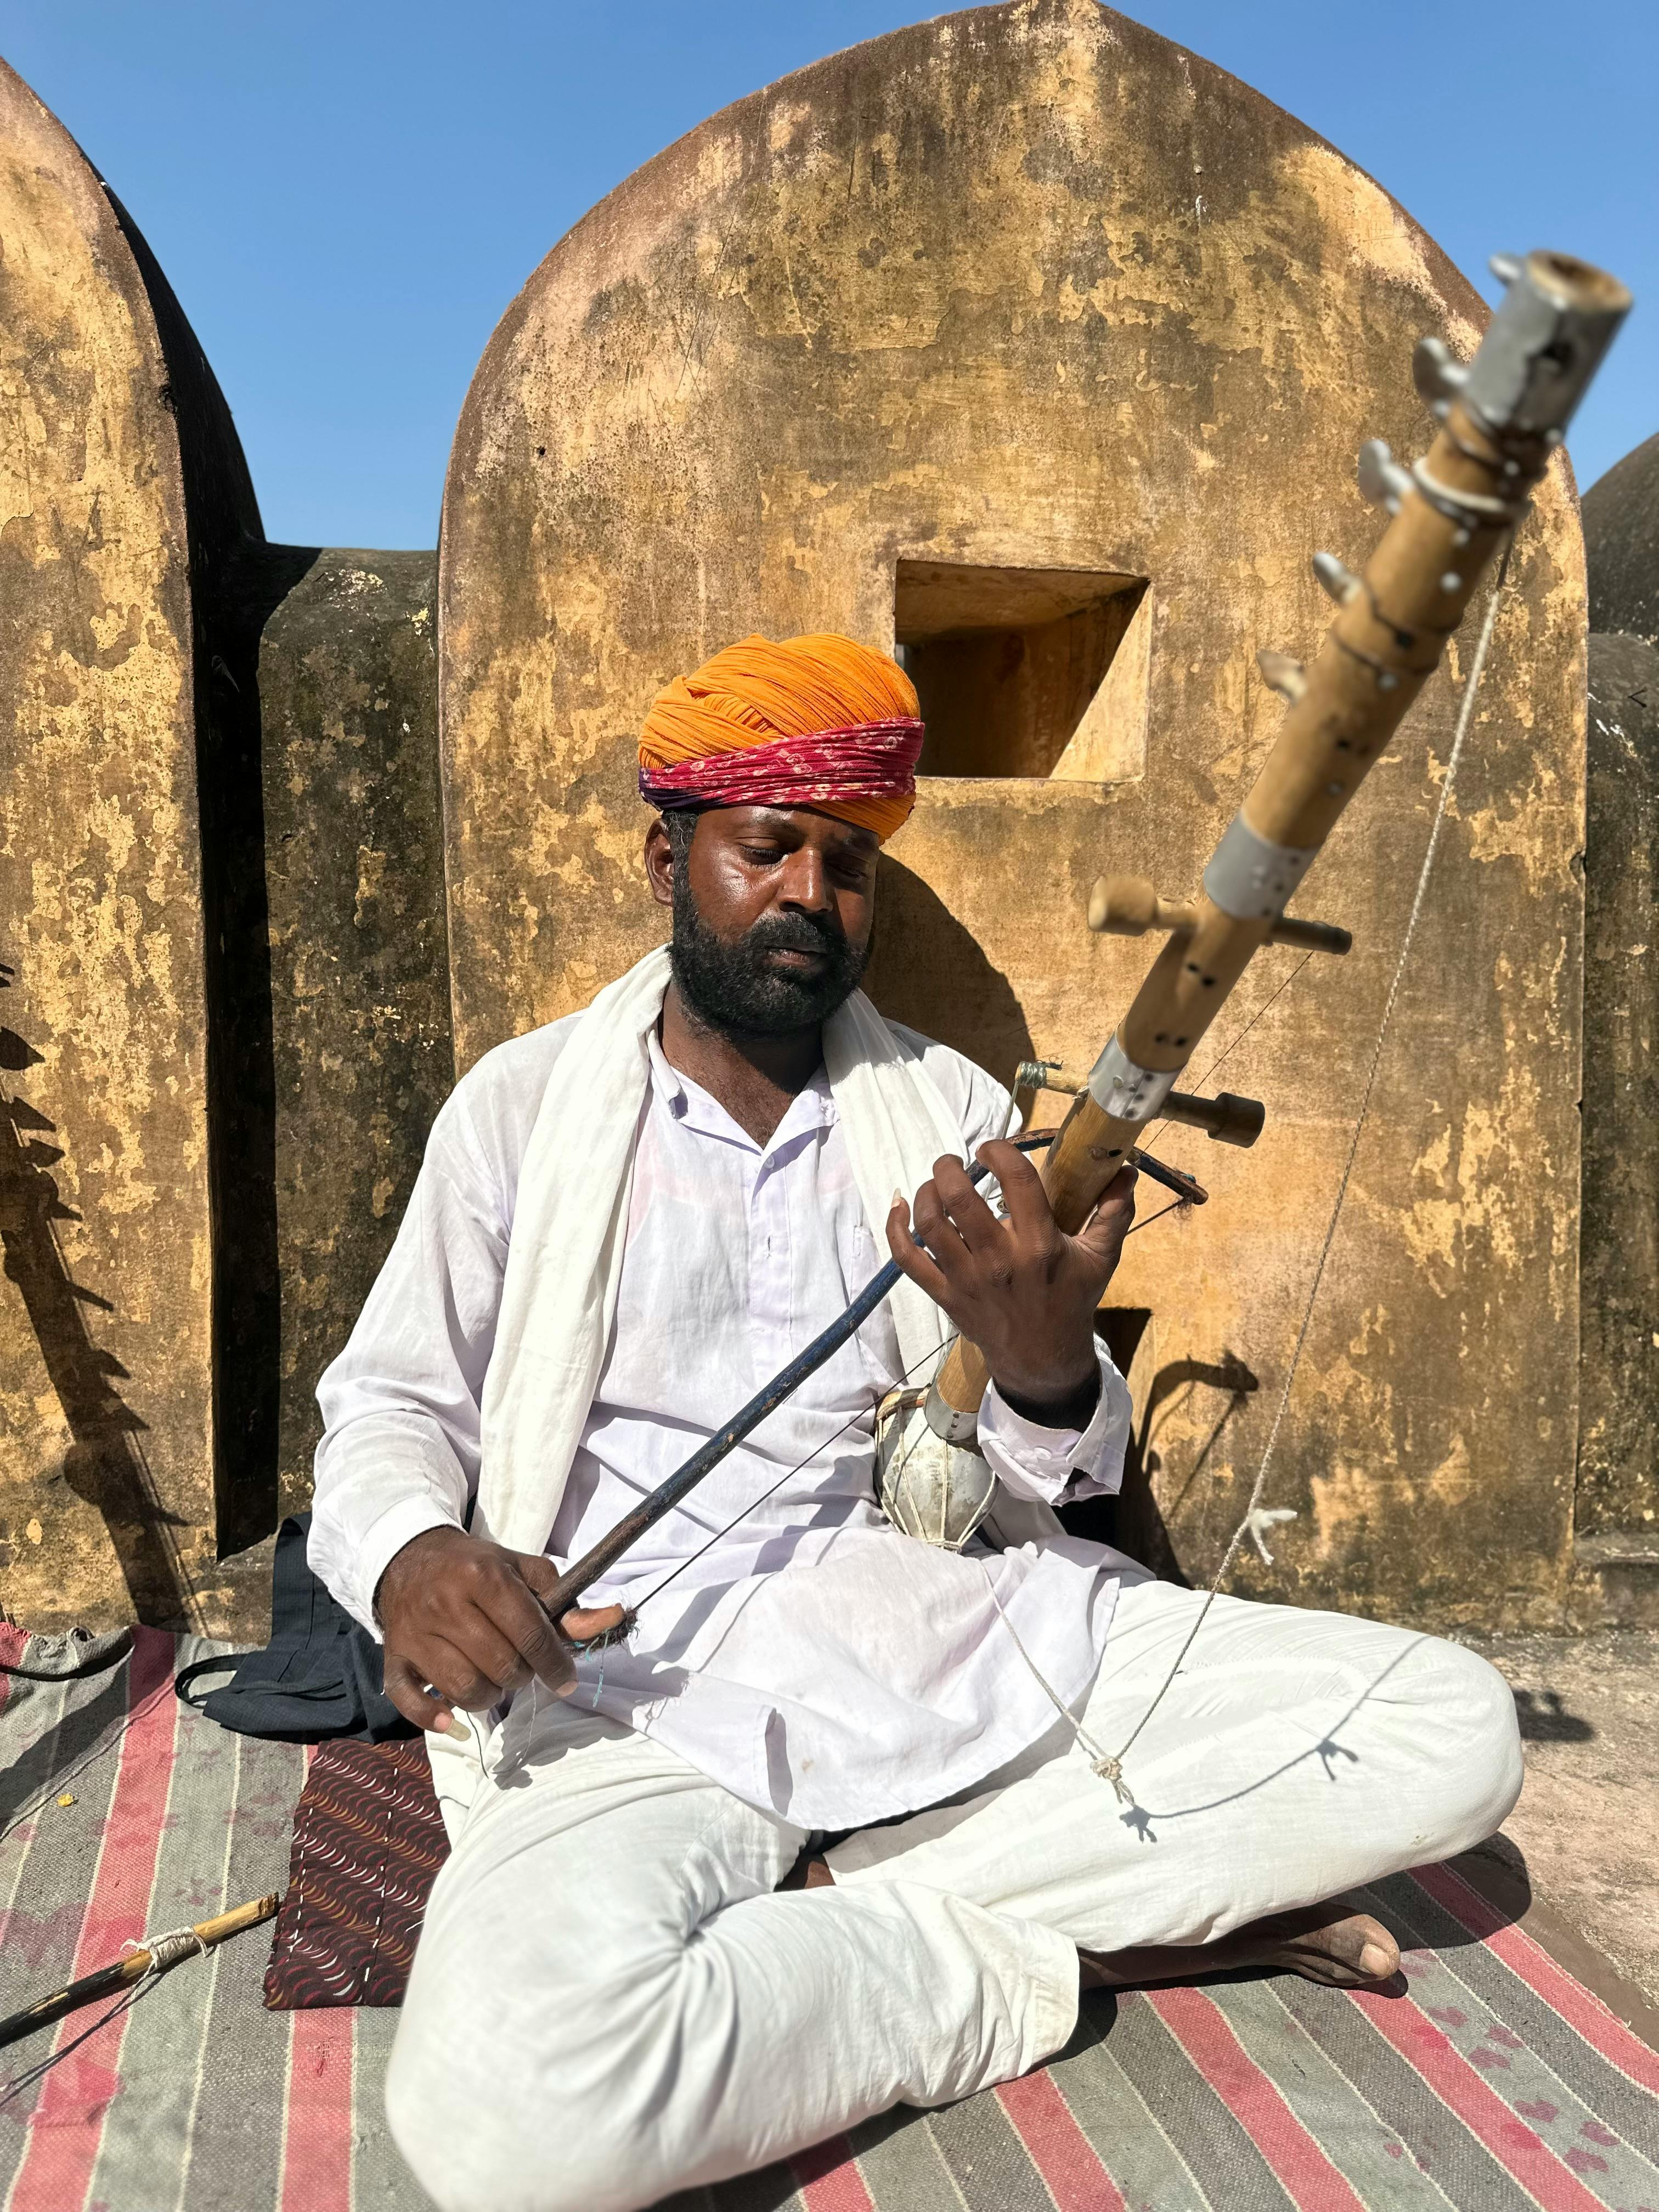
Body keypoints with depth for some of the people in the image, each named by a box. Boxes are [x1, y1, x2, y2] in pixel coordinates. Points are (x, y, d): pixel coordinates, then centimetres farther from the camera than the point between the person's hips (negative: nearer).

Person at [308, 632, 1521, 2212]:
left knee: (1449, 1732, -12)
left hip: (951, 1632, 3)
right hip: (638, 1676, -2)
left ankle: (847, 1900, -10)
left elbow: (1056, 1484, 8)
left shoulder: (952, 1112, 11)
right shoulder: (522, 1106, 7)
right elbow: (389, 1403, 7)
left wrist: (1049, 1373, -18)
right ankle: (1056, 1952, -10)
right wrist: (409, 1554, -17)